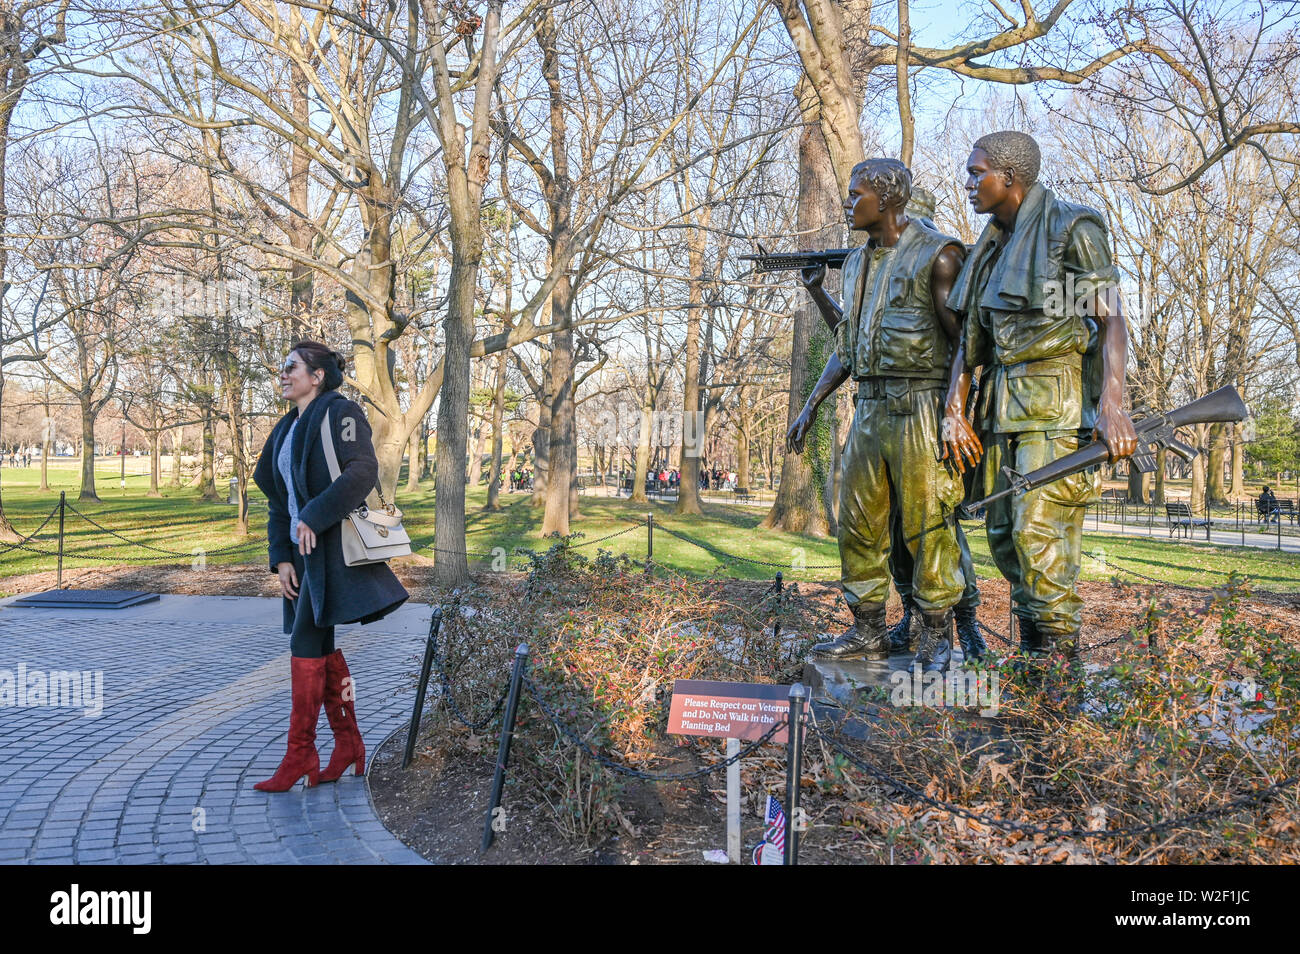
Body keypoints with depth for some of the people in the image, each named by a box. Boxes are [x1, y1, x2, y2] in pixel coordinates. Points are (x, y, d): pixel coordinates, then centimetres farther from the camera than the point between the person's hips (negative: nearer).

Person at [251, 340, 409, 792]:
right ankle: (348, 744, 17)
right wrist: (281, 557, 7)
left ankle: (300, 752, -1)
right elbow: (278, 501, 17)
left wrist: (314, 517, -23)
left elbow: (363, 471, -22)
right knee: (324, 647, 9)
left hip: (332, 547, -9)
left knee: (306, 645, -9)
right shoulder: (287, 431, 18)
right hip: (305, 552, 9)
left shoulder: (339, 413, -7)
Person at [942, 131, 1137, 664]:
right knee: (1004, 532, 8)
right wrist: (954, 411, 4)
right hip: (1005, 405, 8)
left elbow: (1112, 319, -11)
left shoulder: (1072, 230, -5)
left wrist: (1113, 405, -23)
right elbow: (971, 337, 14)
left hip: (1058, 404, -7)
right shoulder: (993, 248, 16)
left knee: (1039, 532, -13)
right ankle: (1031, 659, 20)